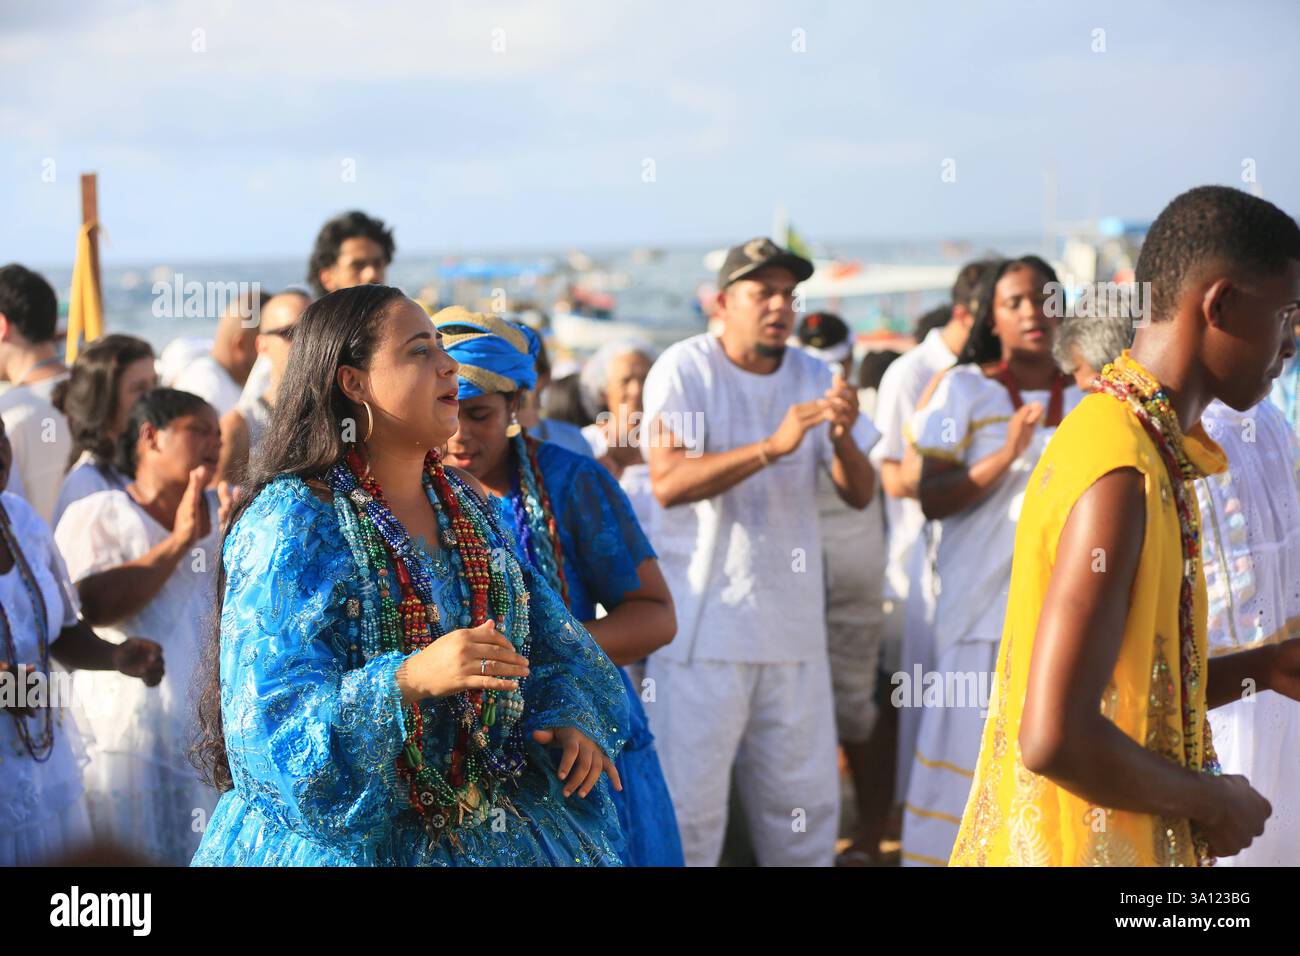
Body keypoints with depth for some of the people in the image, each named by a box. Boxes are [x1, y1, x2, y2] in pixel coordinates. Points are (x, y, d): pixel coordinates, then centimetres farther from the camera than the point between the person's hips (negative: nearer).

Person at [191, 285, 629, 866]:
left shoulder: (468, 505, 6)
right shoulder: (289, 520, -16)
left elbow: (545, 638, 12)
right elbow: (273, 719, -23)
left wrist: (571, 718, -9)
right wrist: (411, 679, -37)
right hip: (342, 837, -6)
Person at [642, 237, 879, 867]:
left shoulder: (813, 378, 10)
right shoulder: (685, 369, -4)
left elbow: (860, 494, 6)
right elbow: (668, 482, -18)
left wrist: (843, 435, -15)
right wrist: (773, 447, -26)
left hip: (792, 626, 5)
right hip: (705, 621, -5)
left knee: (806, 803, 10)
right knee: (687, 803, -4)